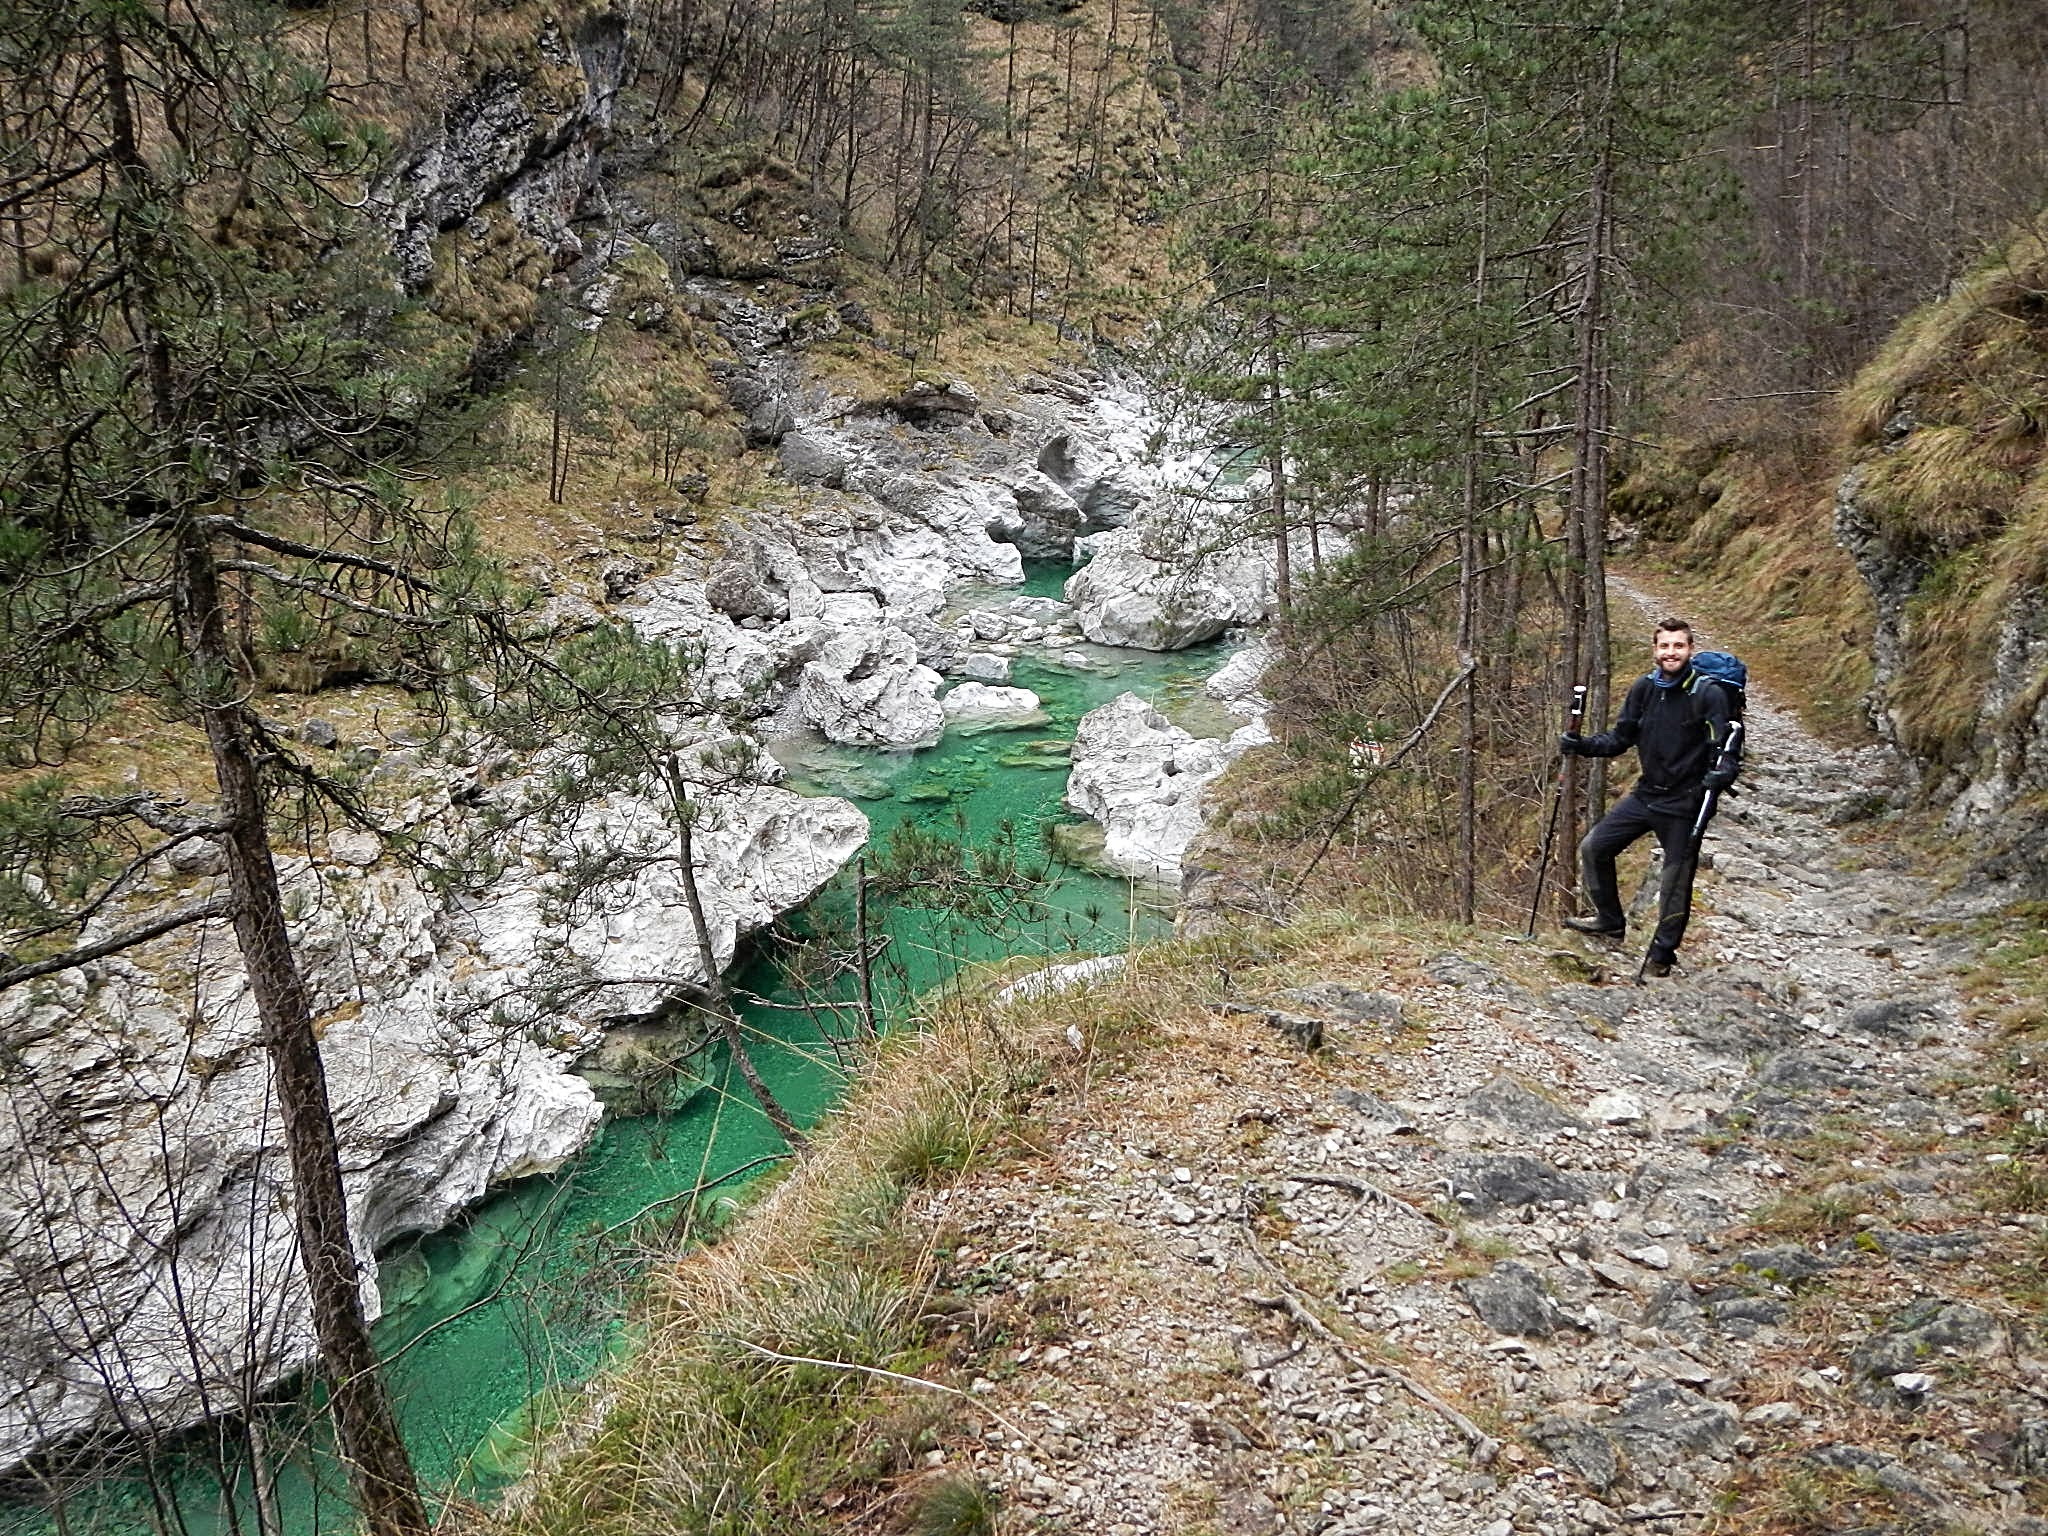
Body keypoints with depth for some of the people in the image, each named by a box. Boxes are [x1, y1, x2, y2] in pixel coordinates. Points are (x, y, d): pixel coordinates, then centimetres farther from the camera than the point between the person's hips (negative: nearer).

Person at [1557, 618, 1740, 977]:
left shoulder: (1708, 694, -14)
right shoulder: (1645, 688, 2)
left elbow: (1725, 748, -14)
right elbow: (1620, 738, 10)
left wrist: (1721, 775, -36)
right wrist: (1580, 745, -5)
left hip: (1684, 802, -6)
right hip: (1645, 794, 6)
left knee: (1676, 880, 3)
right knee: (1593, 848, 6)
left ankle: (1662, 953, 20)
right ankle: (1610, 920, 25)